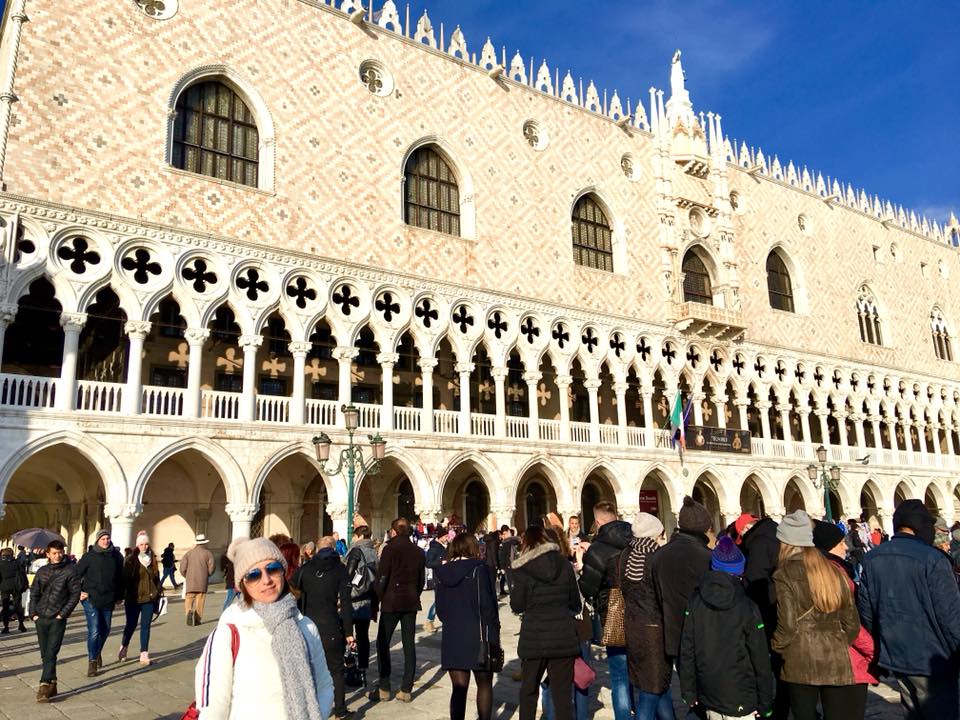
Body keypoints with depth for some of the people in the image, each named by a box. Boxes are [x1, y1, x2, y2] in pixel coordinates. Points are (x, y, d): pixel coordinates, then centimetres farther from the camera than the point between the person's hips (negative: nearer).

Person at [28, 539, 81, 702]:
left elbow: (75, 594, -5)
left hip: (57, 619, -4)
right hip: (41, 618, 5)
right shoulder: (42, 571, 7)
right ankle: (52, 685, 20)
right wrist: (33, 613, 3)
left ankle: (45, 686, -11)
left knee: (51, 654, -10)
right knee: (45, 655, 10)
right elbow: (34, 593, 13)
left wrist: (63, 613, -9)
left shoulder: (70, 570, -5)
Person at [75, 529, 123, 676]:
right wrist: (78, 592, -5)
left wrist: (119, 595, 12)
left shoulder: (116, 556, 3)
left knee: (105, 630, 14)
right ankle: (92, 662, 4)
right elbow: (76, 574, 0)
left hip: (108, 600, 4)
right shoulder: (89, 556, -6)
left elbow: (120, 577, 11)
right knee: (94, 631, -9)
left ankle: (98, 652, 40)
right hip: (91, 599, -4)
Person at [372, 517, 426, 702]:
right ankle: (406, 690, 10)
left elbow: (381, 578, -11)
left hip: (391, 603, -5)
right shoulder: (418, 551, 7)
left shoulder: (390, 549, -9)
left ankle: (384, 689, 6)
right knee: (409, 644, 8)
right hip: (411, 603, 5)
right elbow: (422, 579, 11)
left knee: (383, 644, 6)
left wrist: (377, 599, 0)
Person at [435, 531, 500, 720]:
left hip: (451, 638, 4)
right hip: (478, 636, -3)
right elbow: (487, 605, -14)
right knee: (484, 685, 13)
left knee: (458, 688, 9)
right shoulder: (479, 569, -10)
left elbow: (440, 608, 8)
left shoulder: (442, 573, 4)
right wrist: (493, 633, -7)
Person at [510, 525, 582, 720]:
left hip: (534, 636, -2)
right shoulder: (564, 563, 3)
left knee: (528, 689, 16)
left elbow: (517, 606, -5)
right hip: (564, 636, 2)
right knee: (562, 692, 8)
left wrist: (513, 589, 13)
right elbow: (575, 602, 10)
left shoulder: (522, 568, -7)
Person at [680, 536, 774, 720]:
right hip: (740, 698, -3)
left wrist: (688, 691, 8)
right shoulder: (747, 608, -13)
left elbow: (687, 649, -1)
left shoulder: (696, 601, -4)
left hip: (708, 695, 4)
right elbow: (760, 658, -8)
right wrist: (765, 701, 3)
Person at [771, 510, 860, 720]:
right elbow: (851, 621, 8)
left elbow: (788, 625, -13)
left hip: (800, 662, -4)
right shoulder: (834, 570, 5)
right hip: (836, 661, 4)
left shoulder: (784, 575, -9)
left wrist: (774, 650, 4)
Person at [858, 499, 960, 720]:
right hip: (931, 659, -6)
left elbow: (865, 610, 8)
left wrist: (877, 654, 18)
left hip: (893, 655, 6)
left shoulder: (871, 559, 2)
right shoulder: (932, 559, -17)